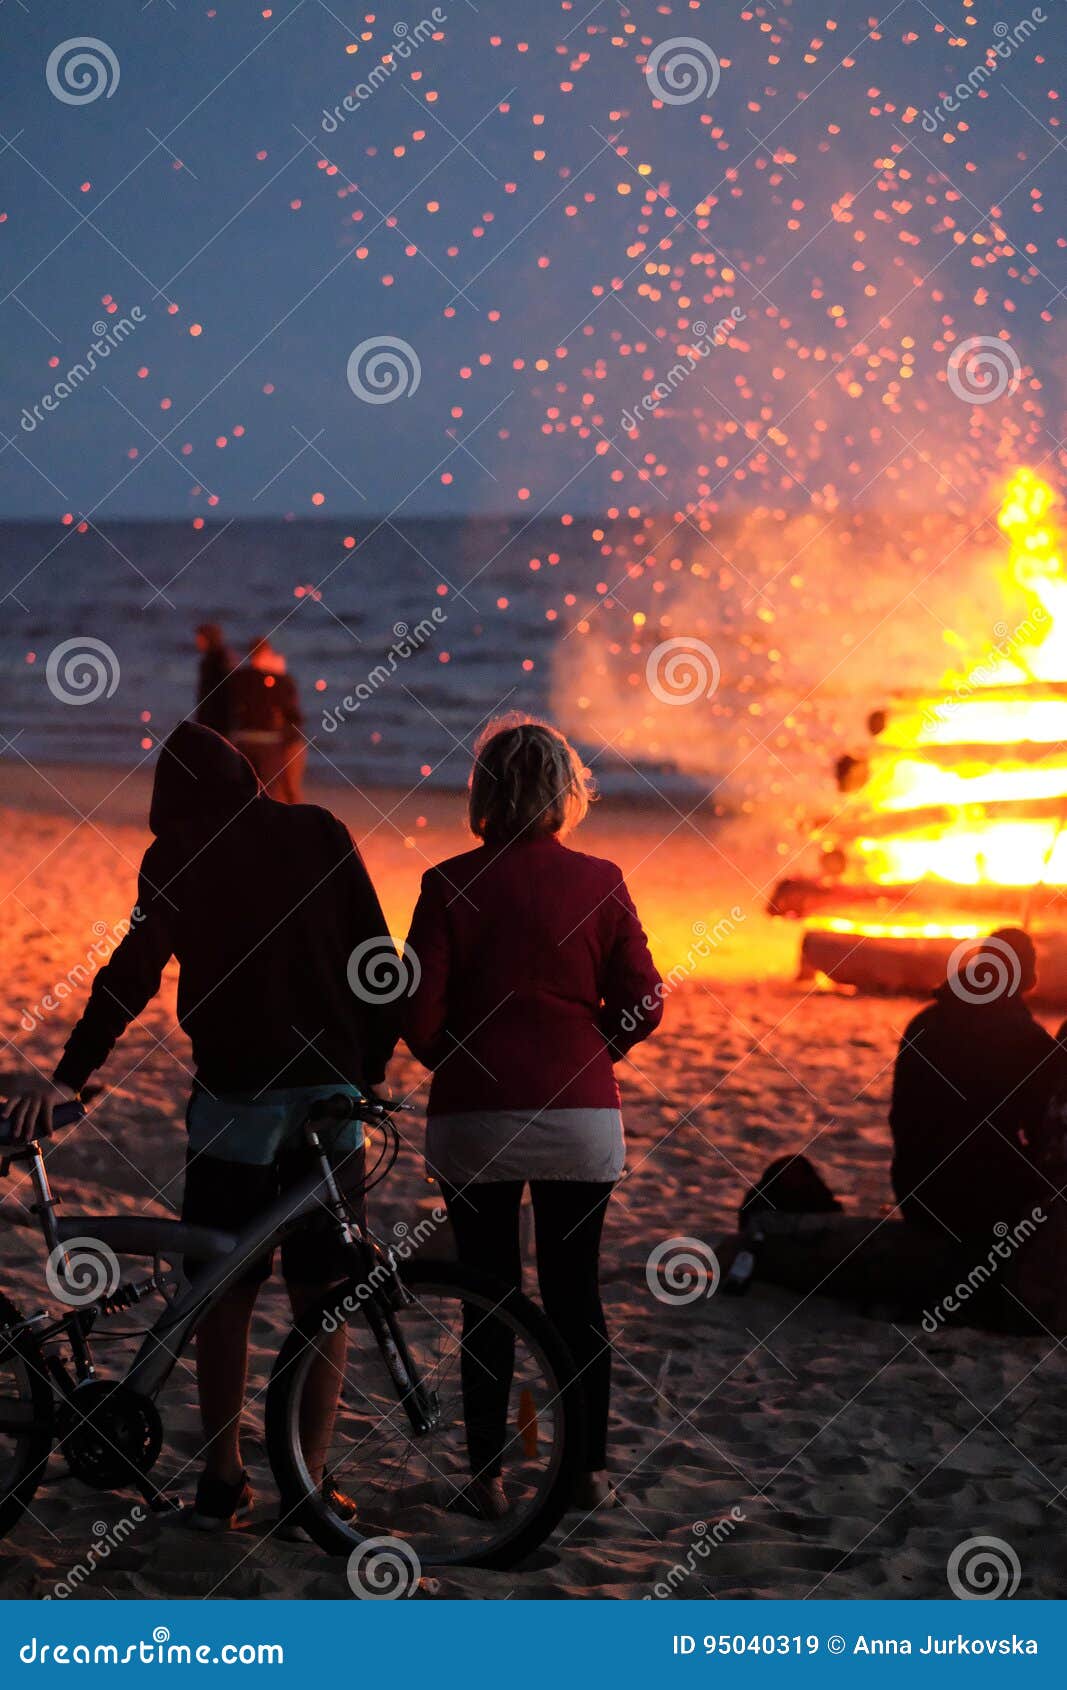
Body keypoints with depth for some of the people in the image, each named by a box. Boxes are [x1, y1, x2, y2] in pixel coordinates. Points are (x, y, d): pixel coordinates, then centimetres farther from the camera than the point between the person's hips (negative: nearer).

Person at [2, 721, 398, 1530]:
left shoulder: (176, 855, -2)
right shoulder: (319, 831, 5)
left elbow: (134, 969, -12)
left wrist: (68, 1077, -11)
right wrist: (370, 1070, 12)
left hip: (238, 1096, -2)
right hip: (332, 1092, 2)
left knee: (226, 1294, 10)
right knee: (321, 1295, 9)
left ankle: (223, 1479, 13)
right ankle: (312, 1479, 8)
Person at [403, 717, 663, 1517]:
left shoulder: (451, 885, -6)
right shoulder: (599, 882, -2)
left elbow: (420, 1015, -7)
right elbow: (642, 1005, -1)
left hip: (475, 1119, -1)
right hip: (581, 1119, 1)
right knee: (576, 1297, 12)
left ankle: (489, 1474, 11)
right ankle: (591, 1469, 17)